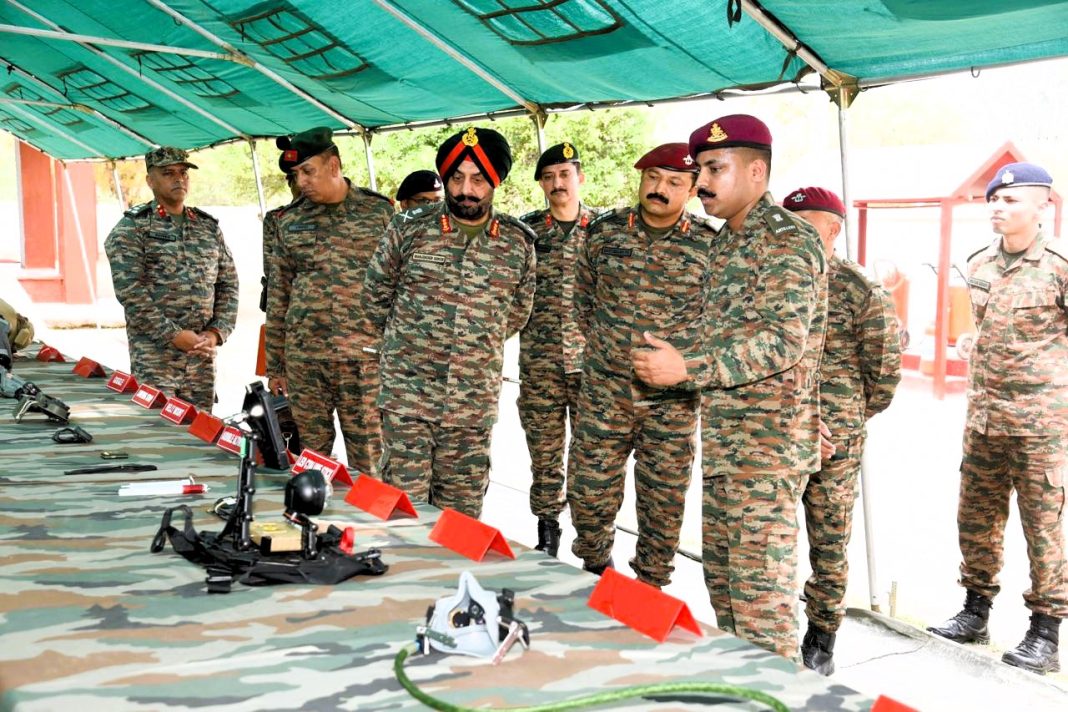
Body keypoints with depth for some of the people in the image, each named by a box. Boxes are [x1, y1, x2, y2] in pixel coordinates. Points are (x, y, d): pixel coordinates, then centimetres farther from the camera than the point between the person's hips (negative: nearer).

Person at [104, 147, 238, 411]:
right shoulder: (132, 228, -1)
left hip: (202, 350, 5)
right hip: (154, 354, -5)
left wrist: (217, 332, 0)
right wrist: (174, 335, -15)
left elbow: (229, 284, 15)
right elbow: (129, 290, -11)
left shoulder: (209, 226, 15)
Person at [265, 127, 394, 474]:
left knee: (368, 463, 1)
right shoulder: (290, 222, 9)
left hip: (364, 357, -3)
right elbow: (277, 298, 13)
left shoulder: (379, 212, 0)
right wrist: (274, 364, 12)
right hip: (303, 357, 3)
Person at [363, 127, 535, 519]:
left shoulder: (519, 243, 2)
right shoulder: (408, 229, -3)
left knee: (461, 513, 11)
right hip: (407, 395, -1)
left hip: (475, 405, 2)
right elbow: (375, 296, 9)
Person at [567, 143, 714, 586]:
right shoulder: (605, 231, 2)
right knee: (588, 490, 7)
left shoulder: (710, 245, -5)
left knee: (664, 500, 8)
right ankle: (596, 567, 32)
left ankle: (651, 587, 25)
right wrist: (607, 347, 12)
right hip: (605, 388, 2)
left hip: (673, 398, -2)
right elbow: (583, 298, 14)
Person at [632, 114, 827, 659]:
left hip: (767, 444, -10)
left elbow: (784, 339, -24)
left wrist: (688, 368, -28)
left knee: (760, 586, -6)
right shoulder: (728, 240, 17)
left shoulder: (785, 240, -13)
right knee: (722, 576, 16)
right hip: (723, 441, 10)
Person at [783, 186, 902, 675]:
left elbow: (885, 369, 1)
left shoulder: (861, 292, -6)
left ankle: (821, 640, 24)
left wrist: (849, 418, 8)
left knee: (829, 544, 8)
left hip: (833, 442, -3)